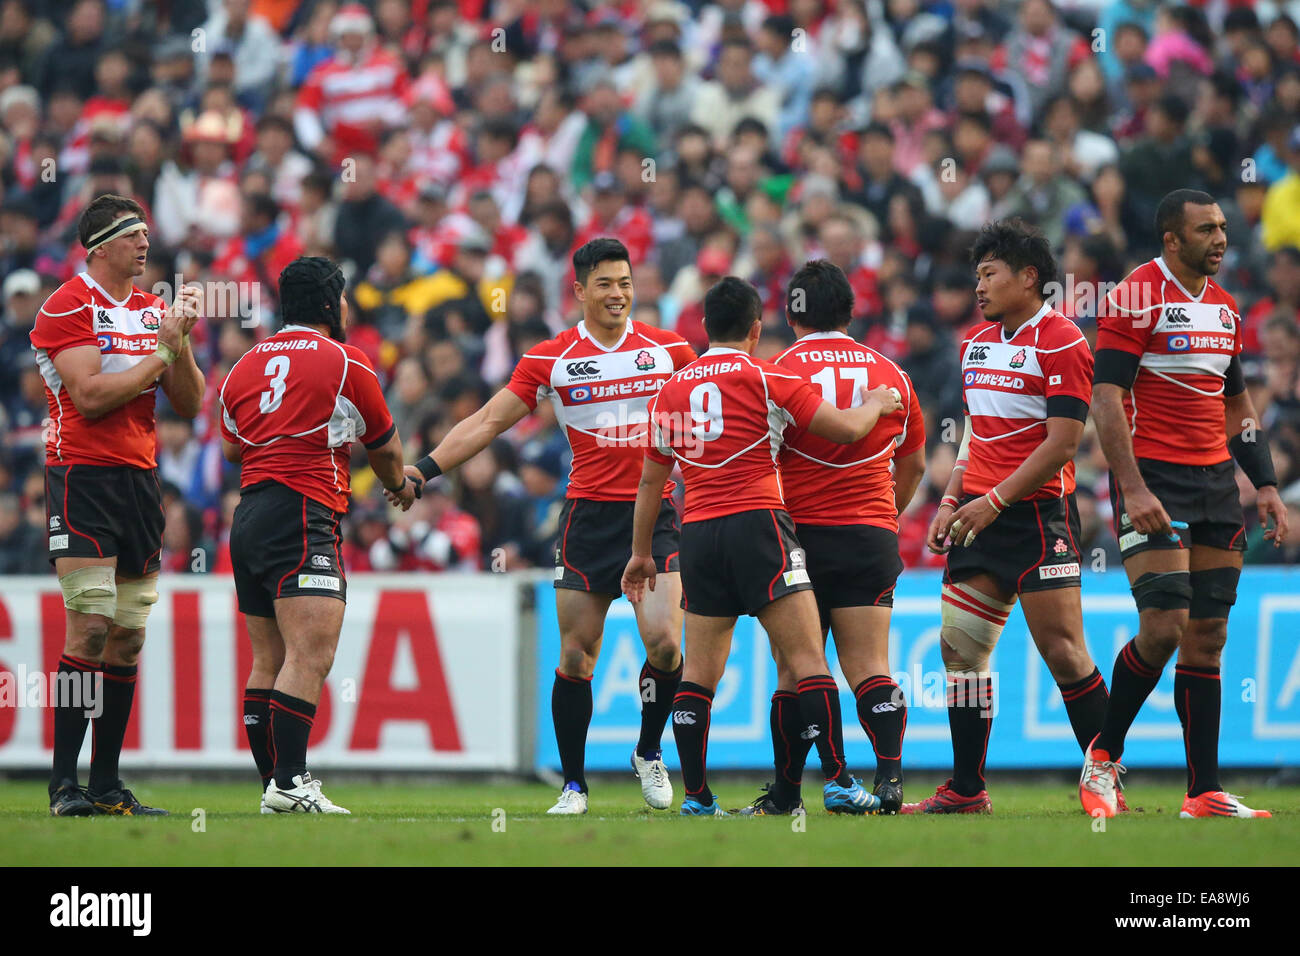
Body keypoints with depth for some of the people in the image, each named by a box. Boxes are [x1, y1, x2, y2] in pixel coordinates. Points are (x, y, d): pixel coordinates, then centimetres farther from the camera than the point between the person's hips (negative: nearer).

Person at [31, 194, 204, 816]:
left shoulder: (153, 309, 16)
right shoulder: (68, 306, -6)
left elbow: (190, 405, 14)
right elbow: (90, 396, -16)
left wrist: (181, 343, -2)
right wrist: (161, 352, -10)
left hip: (141, 479, 7)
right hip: (83, 477, -7)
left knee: (127, 638, 5)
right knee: (91, 628, -14)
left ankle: (107, 783, 9)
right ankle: (64, 783, -11)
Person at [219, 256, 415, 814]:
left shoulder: (246, 364, 15)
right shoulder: (345, 361, 1)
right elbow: (384, 449, 15)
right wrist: (401, 485, 36)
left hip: (247, 517, 8)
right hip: (303, 518, -7)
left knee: (269, 662, 9)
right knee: (311, 654, -15)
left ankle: (273, 784, 9)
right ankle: (289, 782, -26)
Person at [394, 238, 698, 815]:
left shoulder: (669, 349, 5)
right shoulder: (549, 359, 2)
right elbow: (490, 421, 3)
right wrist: (425, 469, -5)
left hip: (655, 514, 0)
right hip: (588, 518, 0)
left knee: (664, 643, -15)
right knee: (576, 657, -2)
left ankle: (650, 752, 11)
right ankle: (574, 784, 10)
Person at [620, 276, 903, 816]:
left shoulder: (671, 390, 13)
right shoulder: (765, 378, -1)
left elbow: (651, 479, 20)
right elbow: (846, 429, -1)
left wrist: (641, 554, 29)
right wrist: (875, 404, 21)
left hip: (698, 533, 5)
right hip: (756, 525, -5)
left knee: (699, 671, 8)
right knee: (807, 659, -5)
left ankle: (695, 797, 5)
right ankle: (839, 783, -12)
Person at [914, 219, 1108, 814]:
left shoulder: (1061, 342, -9)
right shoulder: (976, 343, 17)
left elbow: (1062, 442, -14)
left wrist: (993, 501, -17)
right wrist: (951, 502, 11)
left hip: (1037, 513, -8)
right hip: (980, 516, 8)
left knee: (1062, 649, -11)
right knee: (959, 647, 4)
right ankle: (965, 790, 10)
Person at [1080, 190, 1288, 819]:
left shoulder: (1223, 306, 15)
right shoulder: (1136, 297, -9)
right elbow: (1105, 399, -13)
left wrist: (1265, 483, 15)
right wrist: (1133, 488, -21)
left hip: (1215, 479, 7)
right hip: (1153, 479, -7)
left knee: (1207, 637, 4)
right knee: (1164, 627, -16)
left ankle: (1205, 791, 5)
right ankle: (1103, 755, 5)